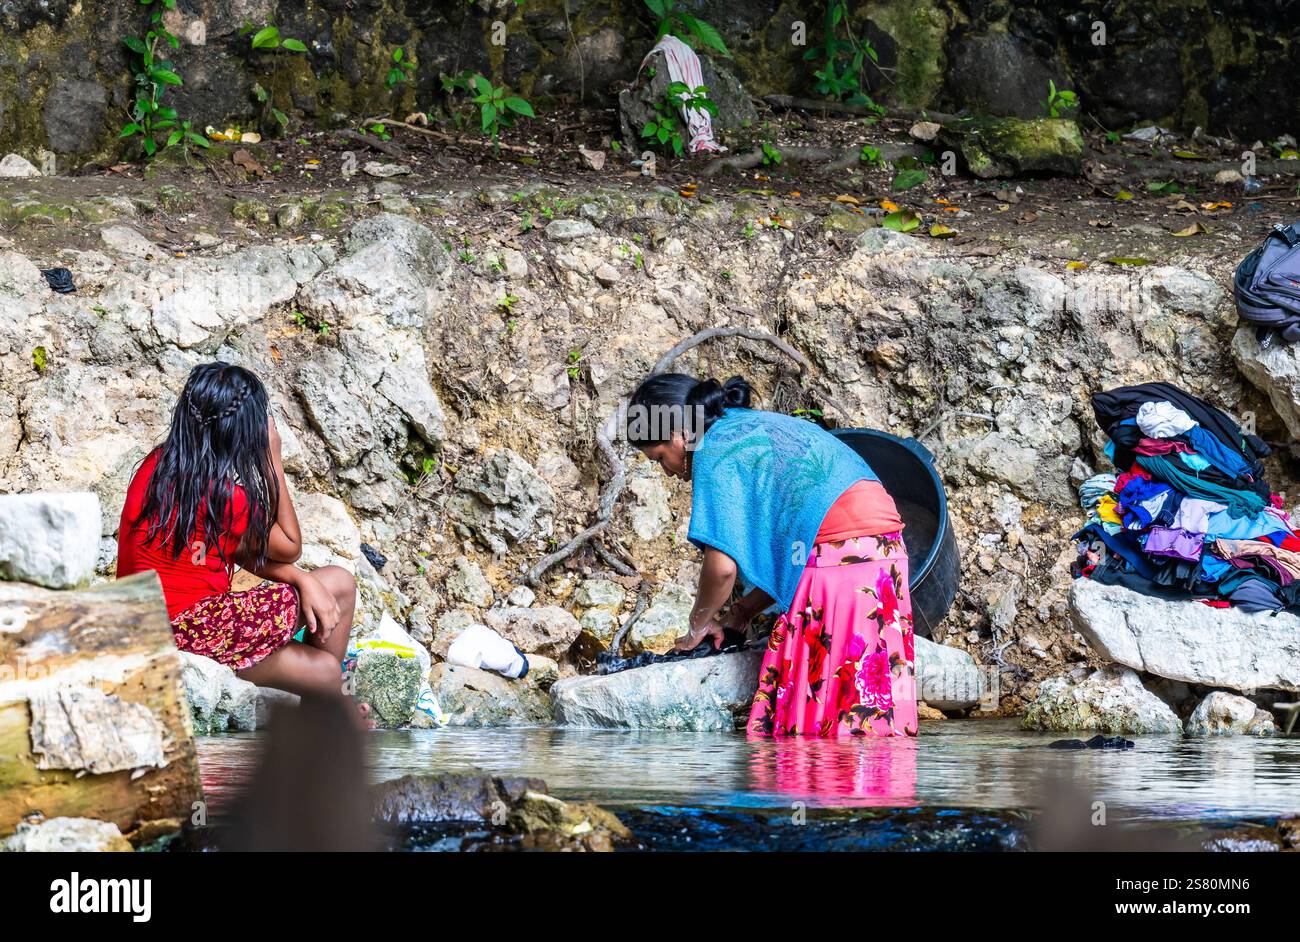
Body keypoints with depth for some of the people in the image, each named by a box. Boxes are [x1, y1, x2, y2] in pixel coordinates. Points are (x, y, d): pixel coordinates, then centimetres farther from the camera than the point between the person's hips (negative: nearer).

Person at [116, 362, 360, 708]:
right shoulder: (227, 495, -22)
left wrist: (302, 580, -5)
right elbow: (290, 548, -3)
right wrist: (273, 459, -3)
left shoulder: (162, 461, 2)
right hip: (186, 627, -9)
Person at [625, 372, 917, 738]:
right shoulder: (757, 427, 24)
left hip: (839, 562, -10)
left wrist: (698, 626, 7)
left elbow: (722, 564, -10)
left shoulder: (713, 450, -4)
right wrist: (744, 610, 24)